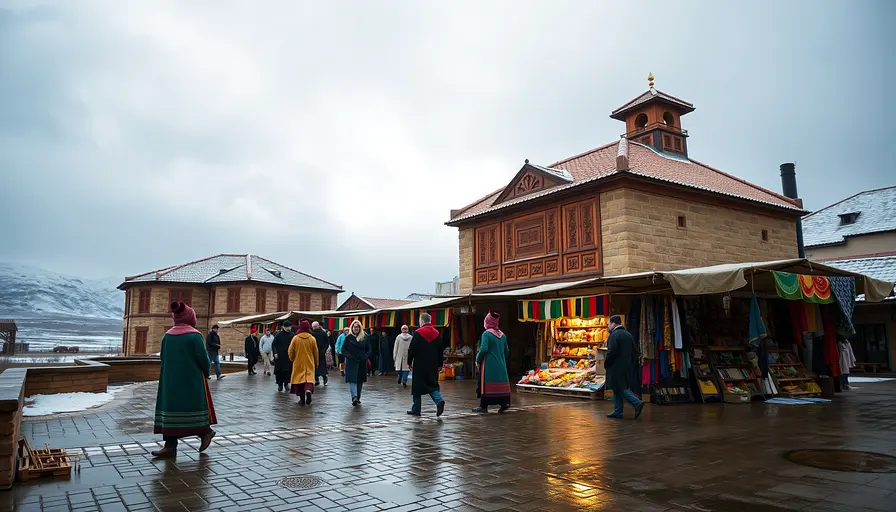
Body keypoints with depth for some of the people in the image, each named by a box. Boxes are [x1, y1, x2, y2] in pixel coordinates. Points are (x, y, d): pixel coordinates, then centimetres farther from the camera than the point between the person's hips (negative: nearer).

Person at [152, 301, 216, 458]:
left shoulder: (167, 335, 2)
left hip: (170, 380, 3)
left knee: (172, 408, 3)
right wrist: (206, 373, 7)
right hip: (192, 380, -3)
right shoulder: (194, 335, -11)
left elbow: (163, 358, 9)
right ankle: (205, 432, 22)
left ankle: (170, 446, 2)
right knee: (195, 406, 10)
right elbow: (203, 358, -11)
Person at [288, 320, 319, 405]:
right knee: (309, 377, 1)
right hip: (309, 363, 0)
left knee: (299, 378, 8)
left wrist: (292, 359, 17)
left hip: (298, 363, 0)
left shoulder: (295, 338, -6)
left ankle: (302, 399, 9)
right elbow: (315, 352, 4)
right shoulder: (312, 339, -3)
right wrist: (316, 363, 15)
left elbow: (290, 351, -1)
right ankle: (308, 390, -29)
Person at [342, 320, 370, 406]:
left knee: (360, 381, 7)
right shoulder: (348, 338, 2)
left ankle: (358, 398, 17)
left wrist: (366, 356, -5)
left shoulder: (364, 338, 7)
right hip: (351, 363, -2)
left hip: (362, 363, 3)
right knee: (352, 380, -14)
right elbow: (343, 349, 3)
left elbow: (369, 349, 12)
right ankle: (354, 397, -24)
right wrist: (349, 356, -12)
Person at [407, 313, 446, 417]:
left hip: (420, 365, -4)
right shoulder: (437, 333, 6)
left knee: (417, 386, 5)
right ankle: (439, 400, -13)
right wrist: (440, 364, 16)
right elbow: (440, 350, 10)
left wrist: (409, 362, 3)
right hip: (433, 365, 4)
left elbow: (412, 349, -8)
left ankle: (416, 409, 10)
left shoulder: (418, 333, -9)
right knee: (432, 384, 12)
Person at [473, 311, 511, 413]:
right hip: (501, 365, 6)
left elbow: (484, 349, -20)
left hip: (489, 364, -6)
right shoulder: (502, 335, 9)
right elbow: (506, 351, 13)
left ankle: (483, 406, 4)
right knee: (501, 383, 11)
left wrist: (478, 360, -6)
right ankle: (505, 403, 7)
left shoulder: (486, 334, -12)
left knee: (486, 384, 0)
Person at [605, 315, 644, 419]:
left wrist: (606, 364, -8)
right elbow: (635, 352, 16)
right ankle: (617, 412, 16)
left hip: (616, 367, -9)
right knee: (619, 389, 13)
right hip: (627, 367, 9)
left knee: (619, 389, -5)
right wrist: (630, 364, 19)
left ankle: (637, 403, -13)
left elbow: (611, 352, -21)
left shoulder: (614, 335, -13)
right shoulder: (628, 335, 15)